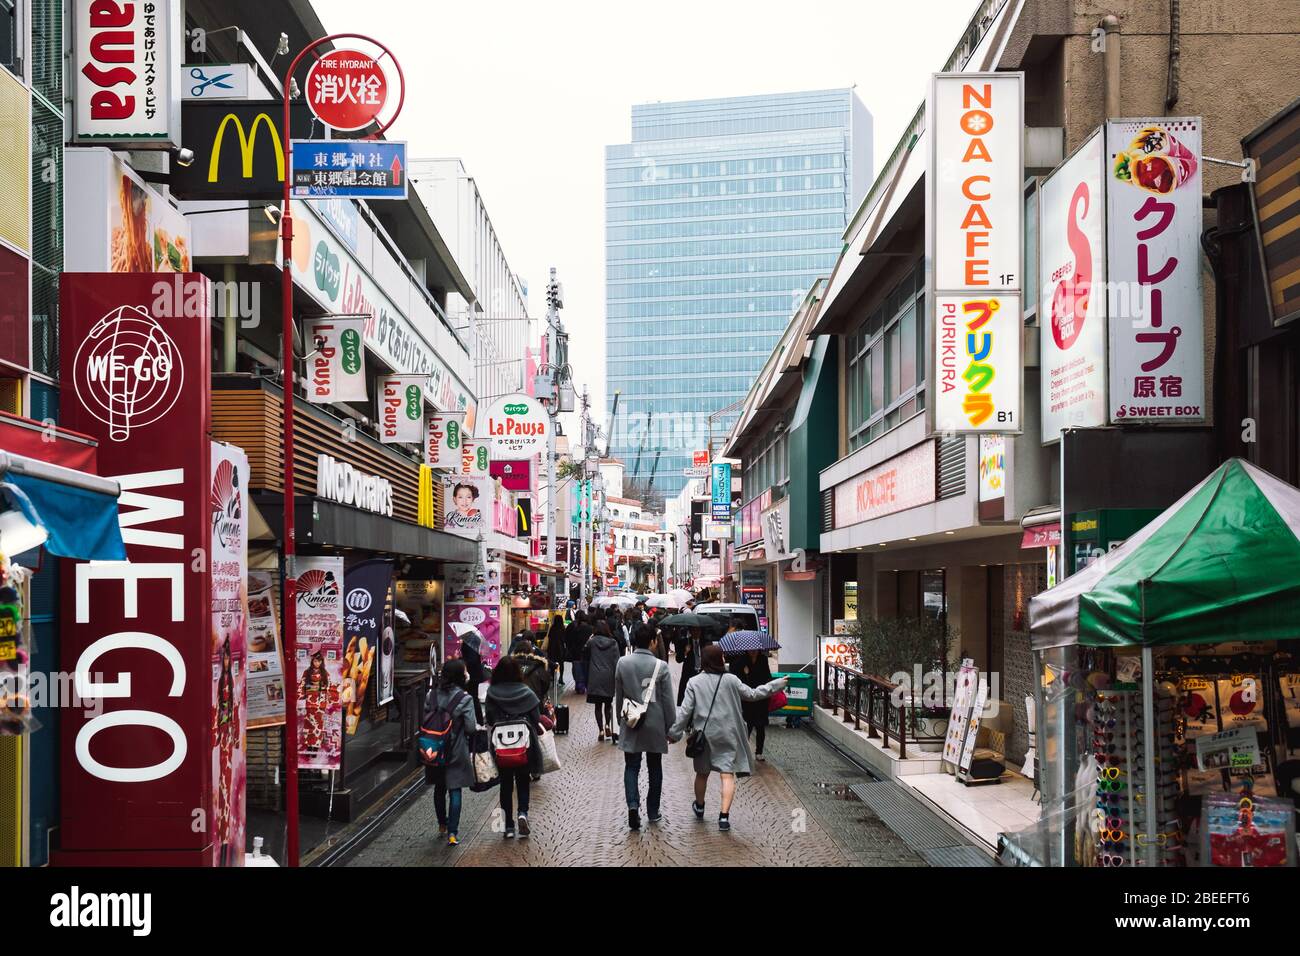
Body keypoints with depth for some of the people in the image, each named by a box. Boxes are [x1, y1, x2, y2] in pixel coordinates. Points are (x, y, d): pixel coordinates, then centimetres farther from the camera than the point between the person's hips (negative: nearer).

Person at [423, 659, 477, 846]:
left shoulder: (431, 696, -2)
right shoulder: (464, 699, -14)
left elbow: (425, 720, 1)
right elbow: (471, 727, -13)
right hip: (457, 751, -4)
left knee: (439, 788, 19)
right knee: (455, 790, 2)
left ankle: (442, 825, 32)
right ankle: (452, 832, -4)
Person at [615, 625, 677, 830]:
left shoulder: (622, 663, -5)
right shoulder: (661, 666, -12)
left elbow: (618, 697, 4)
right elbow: (668, 701, -8)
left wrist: (621, 720, 16)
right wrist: (670, 727, 3)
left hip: (630, 725, 1)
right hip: (655, 726, -1)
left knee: (631, 767, 5)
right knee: (655, 768, 13)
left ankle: (633, 805, -15)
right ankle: (653, 811, 20)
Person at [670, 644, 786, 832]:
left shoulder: (694, 682, -4)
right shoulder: (731, 680, -5)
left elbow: (685, 711, -7)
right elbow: (752, 694, 5)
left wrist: (674, 732, 0)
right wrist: (775, 685, 16)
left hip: (703, 735, 2)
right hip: (727, 736, -2)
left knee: (702, 773, 19)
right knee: (728, 775, -2)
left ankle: (699, 807, 39)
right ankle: (724, 815, -13)